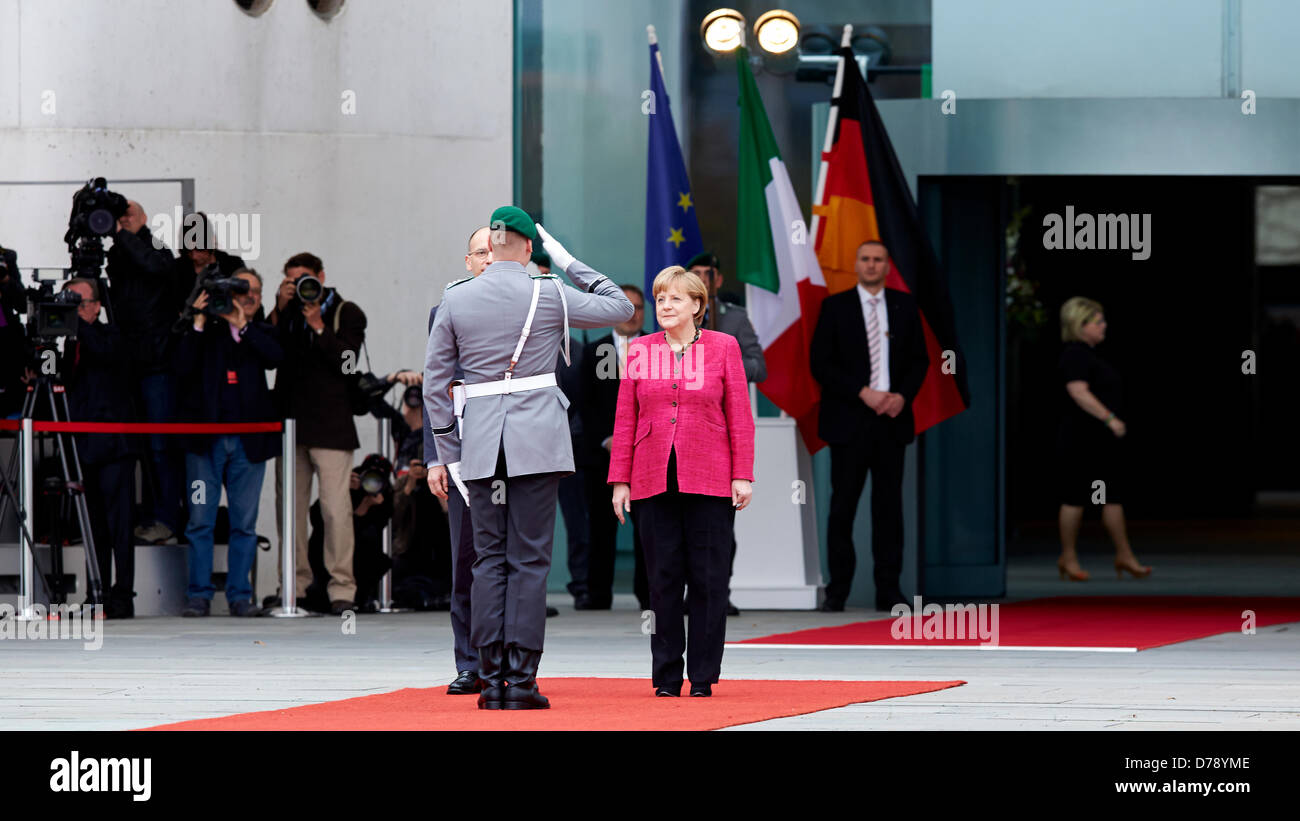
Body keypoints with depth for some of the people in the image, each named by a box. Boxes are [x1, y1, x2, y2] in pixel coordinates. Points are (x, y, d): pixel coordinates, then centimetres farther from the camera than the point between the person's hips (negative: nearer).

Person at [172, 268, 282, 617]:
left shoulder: (260, 333, 13)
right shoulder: (204, 331, 7)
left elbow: (275, 358, -7)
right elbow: (181, 367, -6)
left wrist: (241, 326, -11)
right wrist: (198, 324, -10)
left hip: (248, 441, 2)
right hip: (206, 438, -2)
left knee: (244, 523, 3)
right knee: (201, 520, -2)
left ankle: (240, 595, 8)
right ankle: (199, 594, 3)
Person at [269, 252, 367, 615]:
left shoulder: (347, 314, 5)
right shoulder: (289, 313, 16)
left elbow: (347, 363, -6)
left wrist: (318, 327, -12)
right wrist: (280, 309, -3)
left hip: (330, 426, -5)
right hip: (291, 421, 5)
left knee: (335, 506, -10)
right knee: (289, 504, 4)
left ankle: (341, 587, -9)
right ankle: (294, 582, 10)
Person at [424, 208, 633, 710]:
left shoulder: (456, 299, 4)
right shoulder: (549, 294, -3)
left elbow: (434, 381, 6)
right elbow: (620, 308, 11)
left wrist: (445, 453, 13)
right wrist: (569, 261, 14)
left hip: (480, 442, 2)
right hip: (538, 437, -2)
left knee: (489, 560, 6)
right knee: (529, 560, -1)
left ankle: (492, 682, 2)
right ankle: (521, 683, -5)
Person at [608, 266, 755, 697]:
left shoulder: (723, 347, 4)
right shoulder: (639, 350, 8)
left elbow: (740, 417, 4)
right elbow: (625, 420, 10)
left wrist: (742, 475, -2)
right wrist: (620, 480, 5)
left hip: (708, 481, -1)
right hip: (653, 480, 2)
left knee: (708, 578, -1)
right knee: (663, 578, 2)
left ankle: (703, 676, 5)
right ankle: (666, 676, 7)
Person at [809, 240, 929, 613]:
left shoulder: (905, 305, 10)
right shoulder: (835, 306, 2)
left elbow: (919, 359, 11)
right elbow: (821, 364, -3)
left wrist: (902, 396, -7)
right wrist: (864, 394, -12)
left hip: (893, 419, 2)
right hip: (849, 421, -2)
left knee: (889, 504, 3)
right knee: (843, 504, -3)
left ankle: (889, 589, 6)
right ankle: (837, 591, 2)